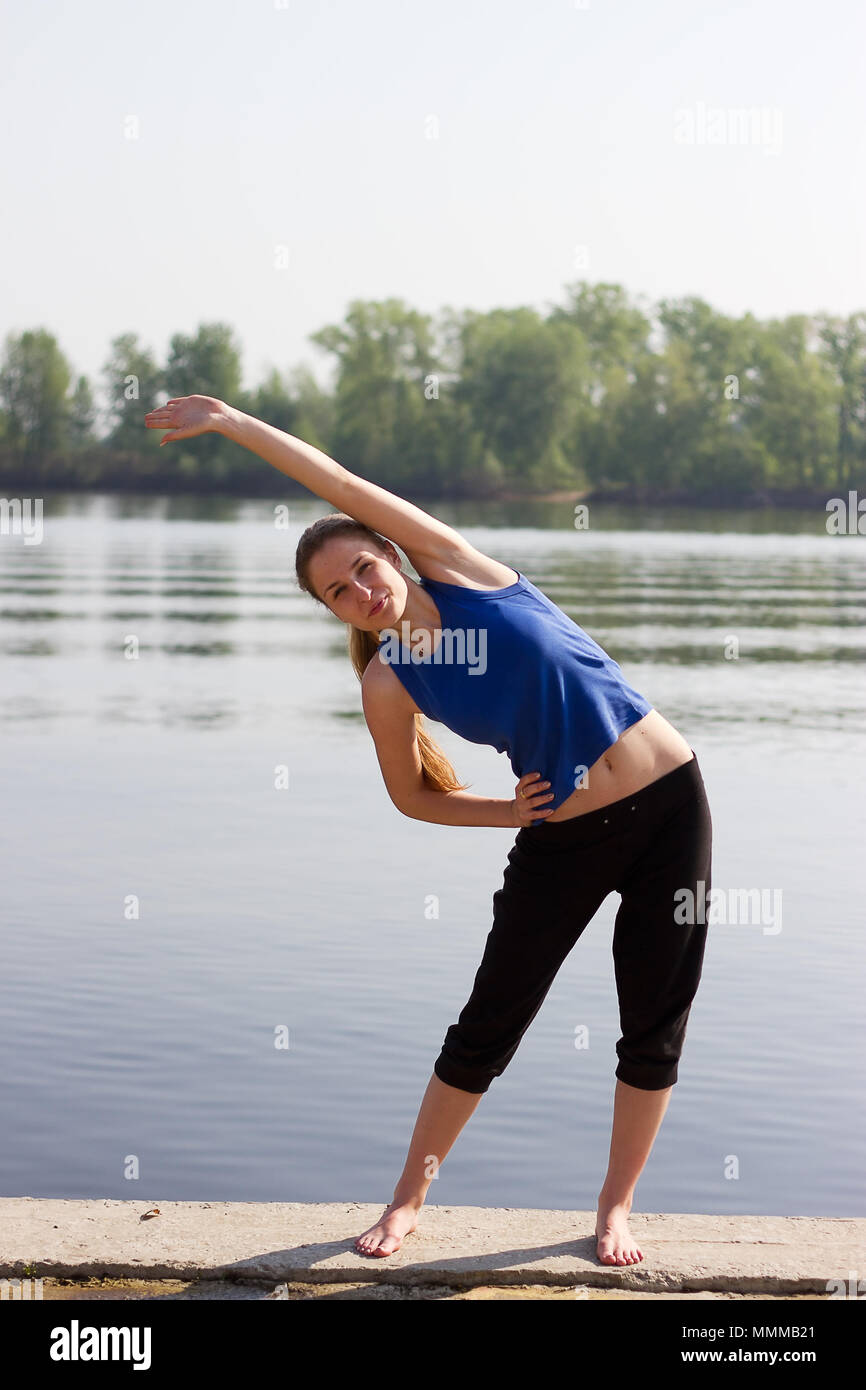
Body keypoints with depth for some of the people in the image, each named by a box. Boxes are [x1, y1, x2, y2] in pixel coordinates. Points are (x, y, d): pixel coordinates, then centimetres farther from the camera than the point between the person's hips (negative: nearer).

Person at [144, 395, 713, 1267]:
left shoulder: (459, 569, -6)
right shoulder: (387, 684, -4)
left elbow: (343, 487, -10)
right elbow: (412, 796, 9)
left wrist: (233, 422, -3)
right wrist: (505, 812, -5)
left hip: (669, 802, 0)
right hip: (562, 837, 1)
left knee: (655, 1029, 5)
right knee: (488, 1022, 6)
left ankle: (616, 1208, 22)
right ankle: (410, 1195, 25)